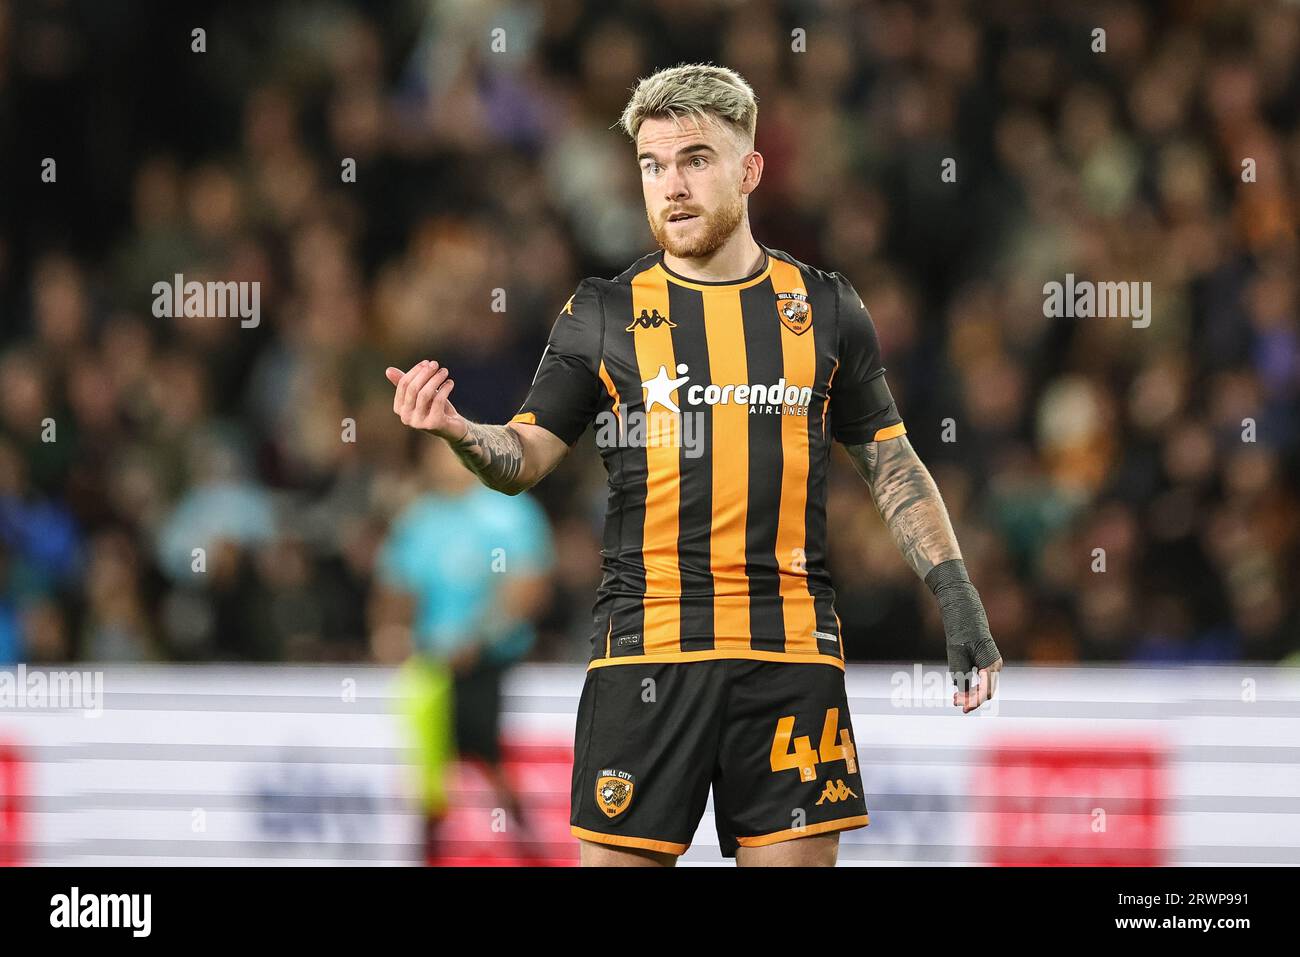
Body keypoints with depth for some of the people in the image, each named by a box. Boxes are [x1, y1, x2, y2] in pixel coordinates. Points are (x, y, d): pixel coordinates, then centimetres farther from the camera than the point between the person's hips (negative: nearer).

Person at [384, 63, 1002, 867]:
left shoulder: (825, 309, 8)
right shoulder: (604, 316, 5)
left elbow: (893, 465, 14)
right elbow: (526, 458, 7)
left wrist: (958, 597, 5)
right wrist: (459, 433, -15)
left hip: (792, 650, 1)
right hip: (646, 648, -1)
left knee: (796, 854, 1)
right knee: (619, 853, -3)